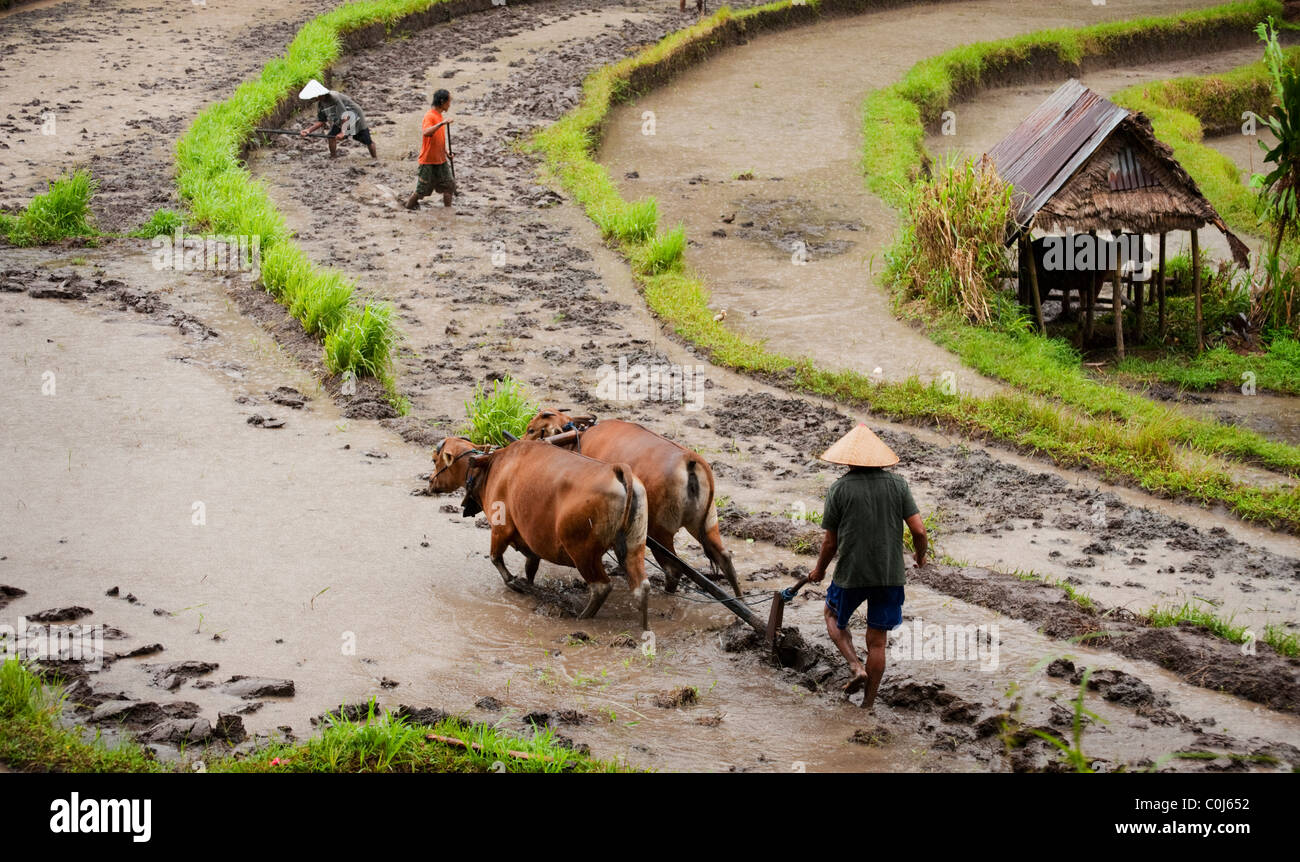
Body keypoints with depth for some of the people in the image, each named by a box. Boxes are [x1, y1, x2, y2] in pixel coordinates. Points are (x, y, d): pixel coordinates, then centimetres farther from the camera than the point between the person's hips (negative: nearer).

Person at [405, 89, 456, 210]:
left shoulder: (439, 115, 11)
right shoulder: (429, 116, -17)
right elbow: (426, 133, -36)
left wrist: (446, 150, 6)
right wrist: (441, 124, -43)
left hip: (441, 159, 8)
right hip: (428, 161, -8)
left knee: (449, 185, 3)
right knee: (423, 189, 1)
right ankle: (410, 205, 22)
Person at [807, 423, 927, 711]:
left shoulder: (839, 489, -7)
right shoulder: (898, 484, -1)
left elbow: (830, 541, -2)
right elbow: (919, 530, -5)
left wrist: (819, 570, 16)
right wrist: (920, 557, 16)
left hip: (851, 574, -2)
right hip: (891, 575, 2)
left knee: (834, 618, 25)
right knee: (877, 641, 13)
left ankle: (856, 667, 3)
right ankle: (868, 704, 18)